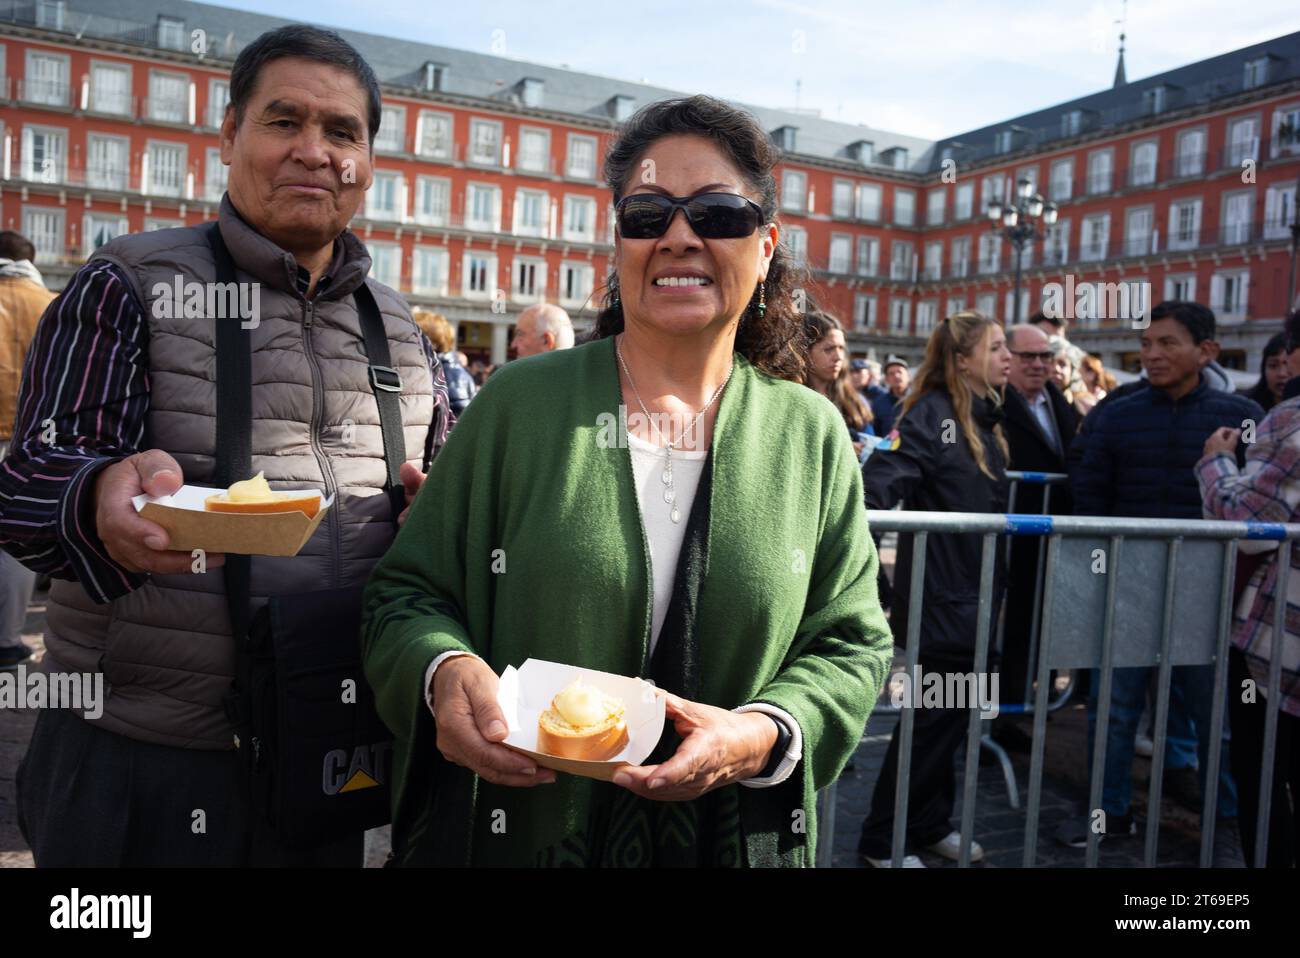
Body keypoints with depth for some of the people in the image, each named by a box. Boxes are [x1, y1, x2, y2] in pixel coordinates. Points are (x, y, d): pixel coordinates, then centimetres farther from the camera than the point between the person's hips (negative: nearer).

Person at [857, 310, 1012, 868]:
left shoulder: (986, 418, 12)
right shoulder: (933, 413, -15)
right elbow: (883, 476, -29)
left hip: (974, 594, 8)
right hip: (941, 596, -8)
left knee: (950, 713, 17)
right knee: (936, 716, 1)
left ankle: (930, 824, 33)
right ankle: (882, 839, 15)